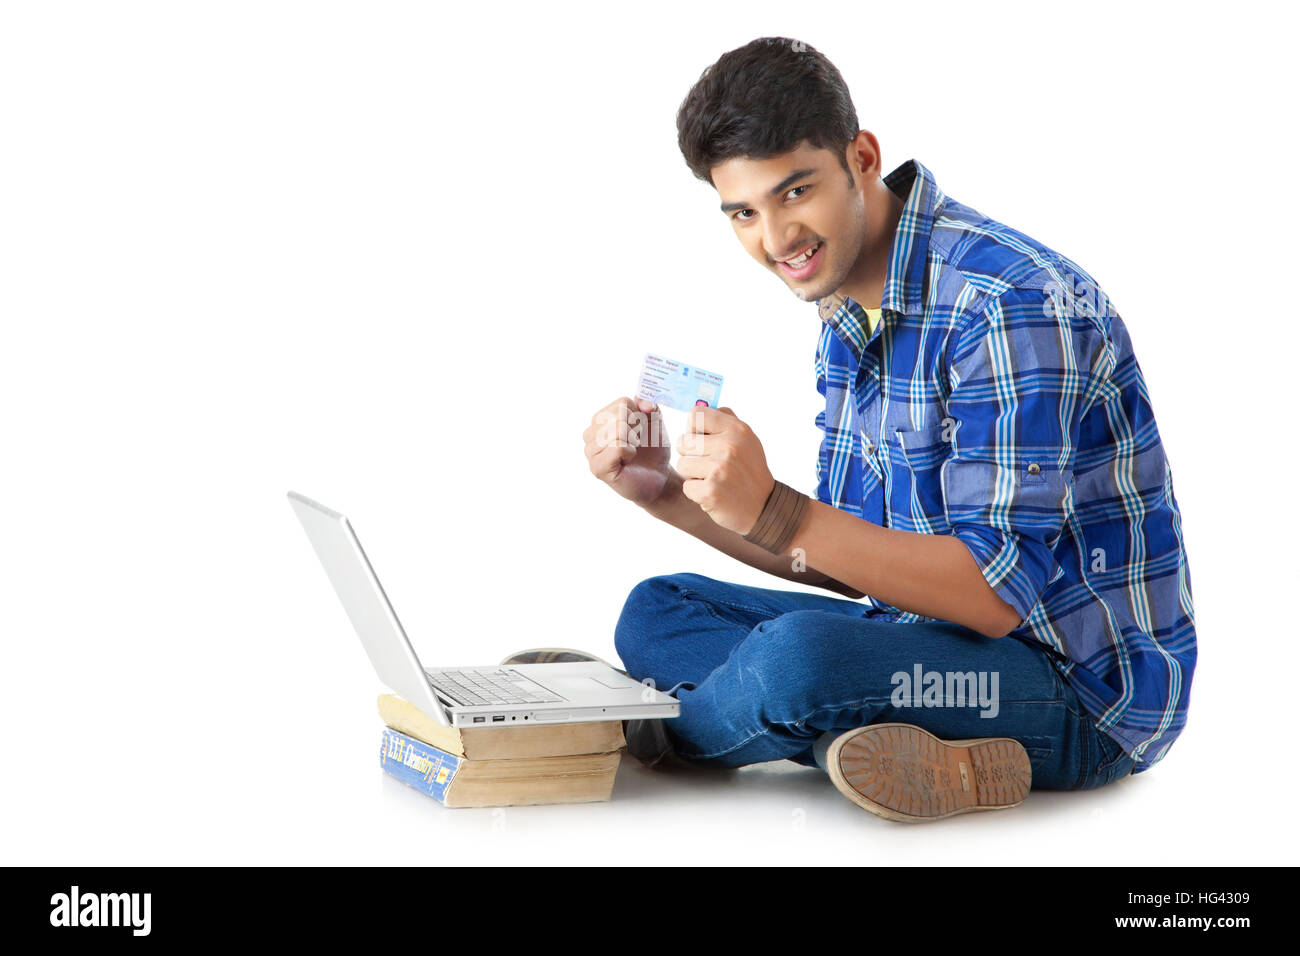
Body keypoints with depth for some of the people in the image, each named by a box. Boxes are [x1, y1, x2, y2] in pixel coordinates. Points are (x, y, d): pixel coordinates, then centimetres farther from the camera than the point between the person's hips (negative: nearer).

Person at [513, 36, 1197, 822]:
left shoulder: (1007, 306, -22)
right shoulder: (852, 313, 8)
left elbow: (998, 592, -26)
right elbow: (865, 564, 13)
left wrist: (774, 513, -32)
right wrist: (672, 497, 3)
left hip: (1081, 684, -9)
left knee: (799, 655, -34)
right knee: (654, 614, 7)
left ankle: (650, 735, 0)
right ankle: (926, 751, -13)